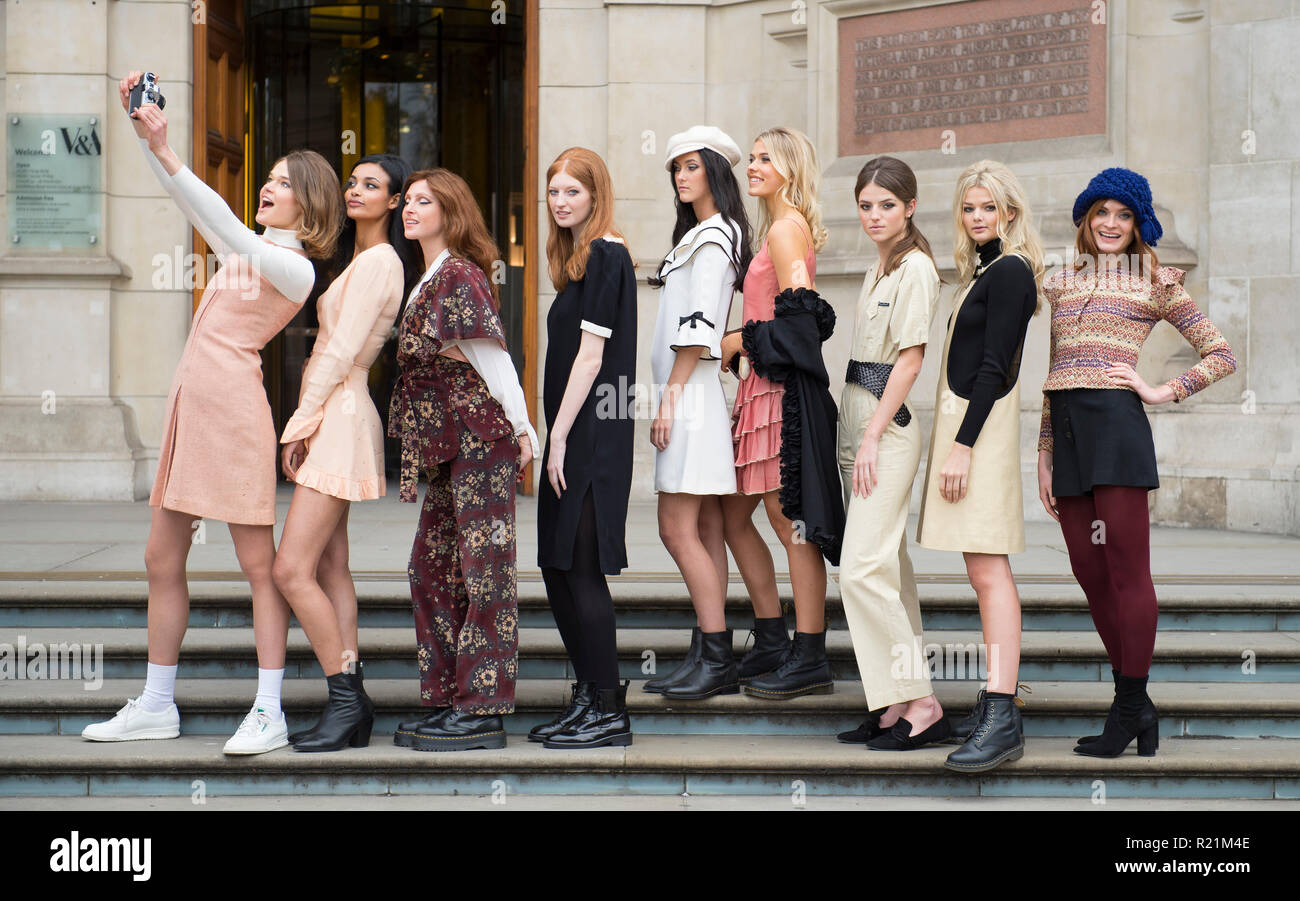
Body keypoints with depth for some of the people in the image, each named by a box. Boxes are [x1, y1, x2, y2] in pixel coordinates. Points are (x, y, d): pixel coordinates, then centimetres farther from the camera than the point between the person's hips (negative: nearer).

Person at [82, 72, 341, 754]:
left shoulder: (295, 268, -6)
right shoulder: (247, 249, 19)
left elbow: (224, 224, -21)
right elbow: (185, 200, 18)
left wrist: (165, 153, -27)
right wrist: (142, 125, 6)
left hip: (235, 406, -9)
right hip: (190, 403, 9)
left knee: (257, 563, -5)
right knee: (162, 559, 10)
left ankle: (268, 714, -3)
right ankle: (156, 705, 17)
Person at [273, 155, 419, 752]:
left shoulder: (379, 260, -11)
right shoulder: (356, 259, 19)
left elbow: (342, 350, -16)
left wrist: (303, 420, -14)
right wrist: (307, 422, 12)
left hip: (339, 415, -10)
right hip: (330, 417, 10)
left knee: (291, 570, -14)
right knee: (329, 567, 7)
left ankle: (346, 701, -9)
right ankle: (350, 705, 8)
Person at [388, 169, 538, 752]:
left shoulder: (460, 277, -11)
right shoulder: (430, 281, 17)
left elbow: (491, 357, -13)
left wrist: (521, 430, -13)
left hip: (482, 438, -10)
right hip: (451, 446, 10)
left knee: (482, 570, -6)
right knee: (432, 567, 11)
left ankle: (482, 711, -3)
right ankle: (449, 700, 18)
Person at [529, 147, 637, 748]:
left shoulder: (606, 255, -11)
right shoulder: (581, 256, 16)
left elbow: (591, 356, -16)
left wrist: (560, 436, -17)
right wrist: (556, 437, 14)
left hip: (592, 434, -10)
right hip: (574, 433, 10)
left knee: (581, 568, -7)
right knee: (557, 565, 12)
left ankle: (609, 711, -1)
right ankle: (588, 697, 19)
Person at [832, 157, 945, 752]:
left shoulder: (915, 267, -10)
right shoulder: (879, 269, 17)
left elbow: (910, 360, -15)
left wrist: (873, 437, -17)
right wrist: (860, 434, 14)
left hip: (889, 424, -10)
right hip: (860, 420, 10)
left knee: (863, 569, -14)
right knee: (888, 567, 9)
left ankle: (919, 700, -11)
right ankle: (896, 703, 12)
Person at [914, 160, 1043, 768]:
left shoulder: (1009, 271, -10)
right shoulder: (983, 271, 19)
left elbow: (995, 368, -16)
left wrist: (963, 445, -20)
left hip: (982, 423, -10)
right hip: (963, 420, 10)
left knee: (988, 570, -15)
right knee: (985, 572, 9)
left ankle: (1001, 722, -19)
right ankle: (997, 705, 12)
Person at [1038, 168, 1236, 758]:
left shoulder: (1156, 283, 7)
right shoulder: (1062, 284, 19)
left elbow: (1222, 356, 7)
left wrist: (1162, 393, -3)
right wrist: (1044, 456, 14)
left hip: (1115, 422, -6)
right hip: (1066, 428, 6)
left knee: (1127, 570, -5)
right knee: (1089, 572, 5)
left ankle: (1130, 710, 2)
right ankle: (1138, 709, 14)